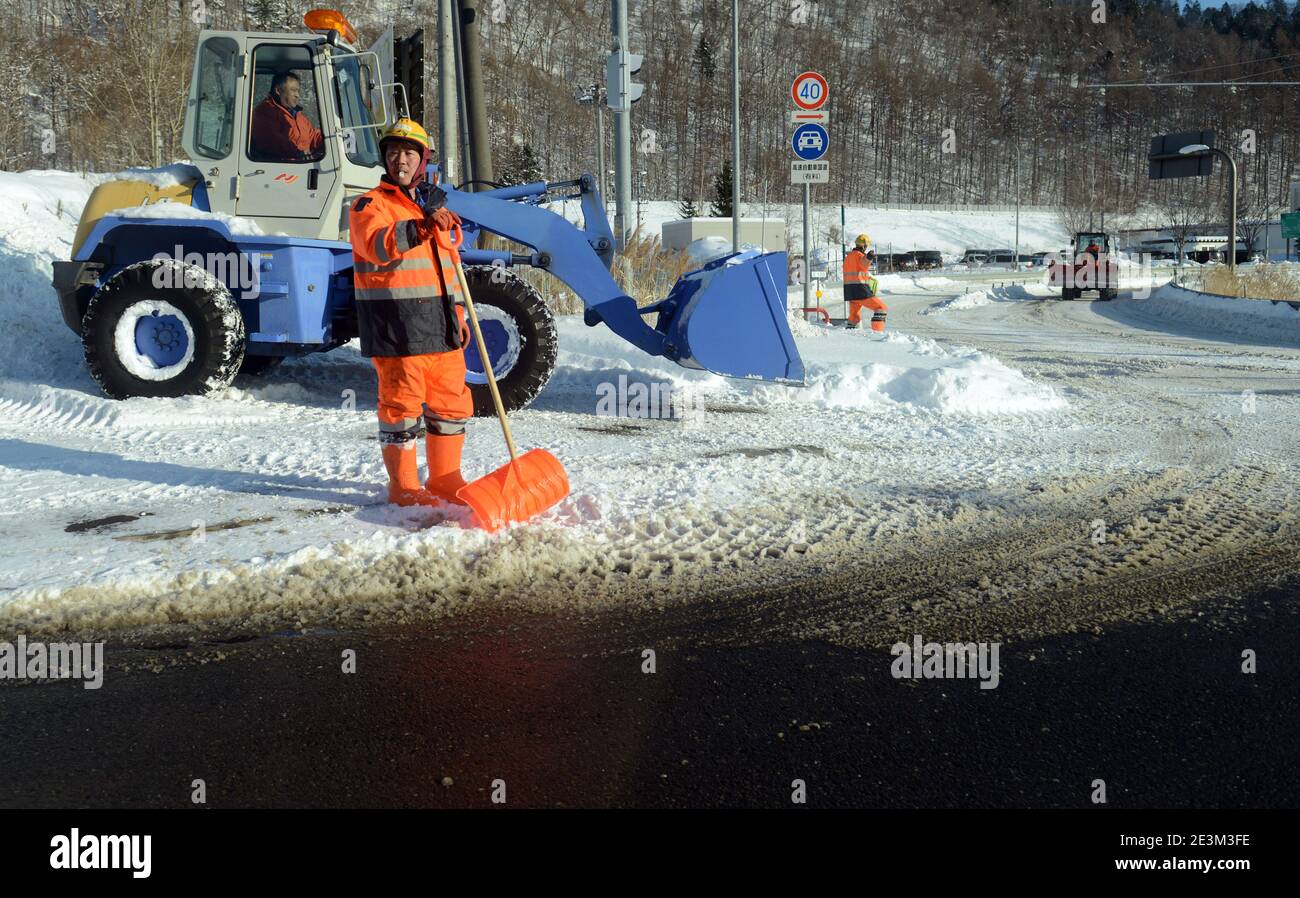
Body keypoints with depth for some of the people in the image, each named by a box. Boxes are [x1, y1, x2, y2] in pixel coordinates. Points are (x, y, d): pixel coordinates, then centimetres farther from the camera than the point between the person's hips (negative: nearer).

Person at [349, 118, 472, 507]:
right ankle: (404, 487, 9)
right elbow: (377, 245, -25)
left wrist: (458, 315, 21)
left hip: (440, 325, 7)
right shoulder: (370, 205, -2)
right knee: (402, 405, -3)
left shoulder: (433, 205, 21)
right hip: (397, 326, -7)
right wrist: (421, 224, -39)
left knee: (452, 402, 11)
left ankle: (445, 480, 24)